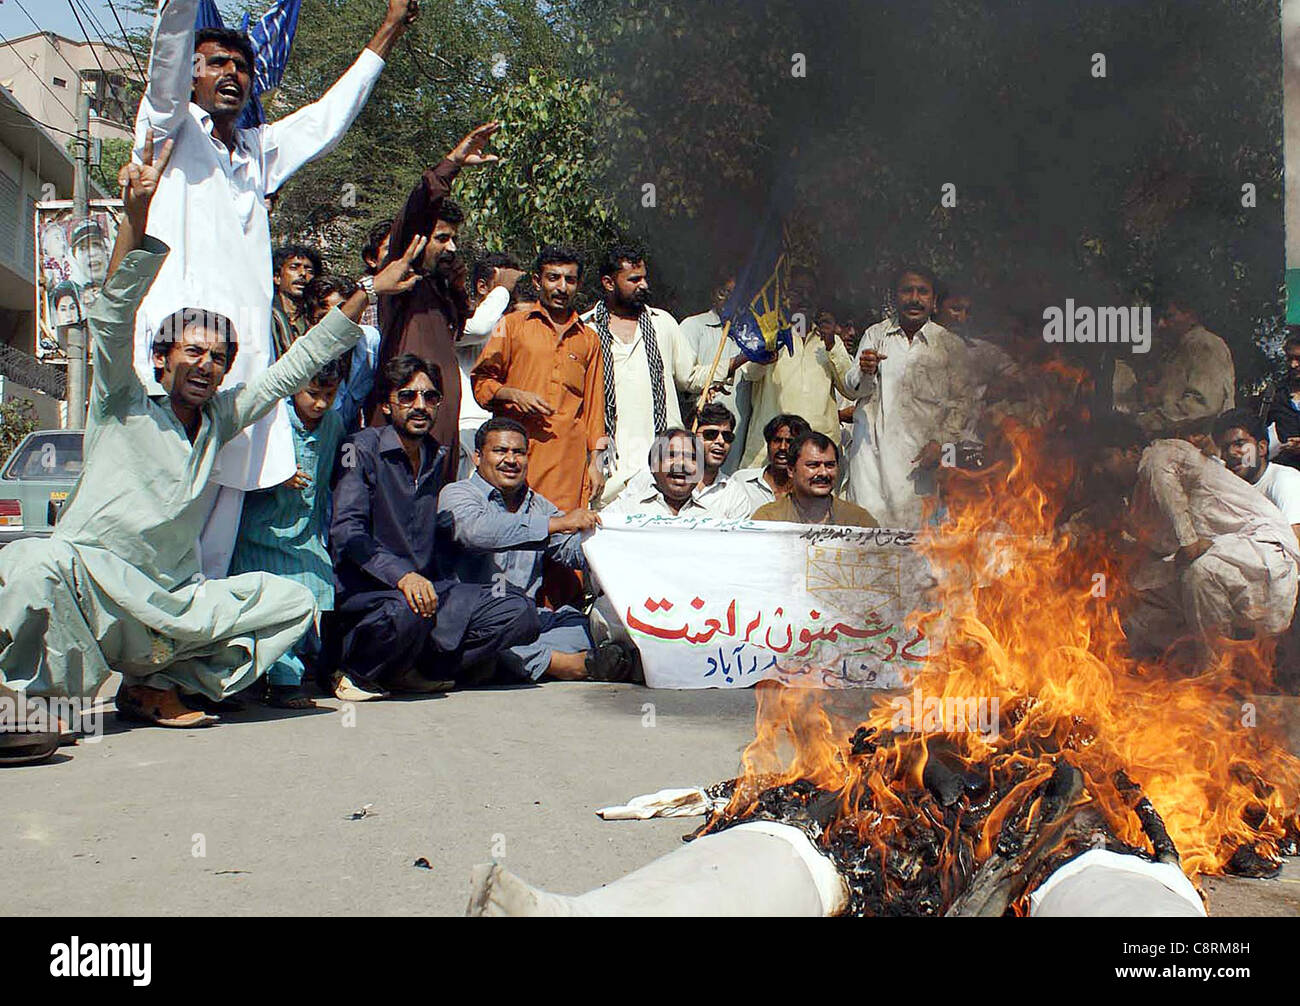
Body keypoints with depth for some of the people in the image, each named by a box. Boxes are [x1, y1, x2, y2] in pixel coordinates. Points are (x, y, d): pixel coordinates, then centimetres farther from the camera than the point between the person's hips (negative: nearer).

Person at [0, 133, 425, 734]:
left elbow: (298, 363, 19)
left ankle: (157, 686, -3)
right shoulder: (124, 403, 2)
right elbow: (114, 315, -13)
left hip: (173, 605, 6)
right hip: (87, 592, -5)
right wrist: (137, 216, -27)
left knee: (293, 601, -8)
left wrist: (368, 295, 19)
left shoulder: (220, 417, 13)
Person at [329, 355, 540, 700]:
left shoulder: (438, 456, 16)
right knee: (409, 610, -40)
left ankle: (416, 669, -12)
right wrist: (402, 575, -32)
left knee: (519, 610, -12)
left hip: (427, 585, 6)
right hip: (365, 589, -6)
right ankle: (352, 671, -10)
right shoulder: (362, 449, -4)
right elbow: (346, 531, -18)